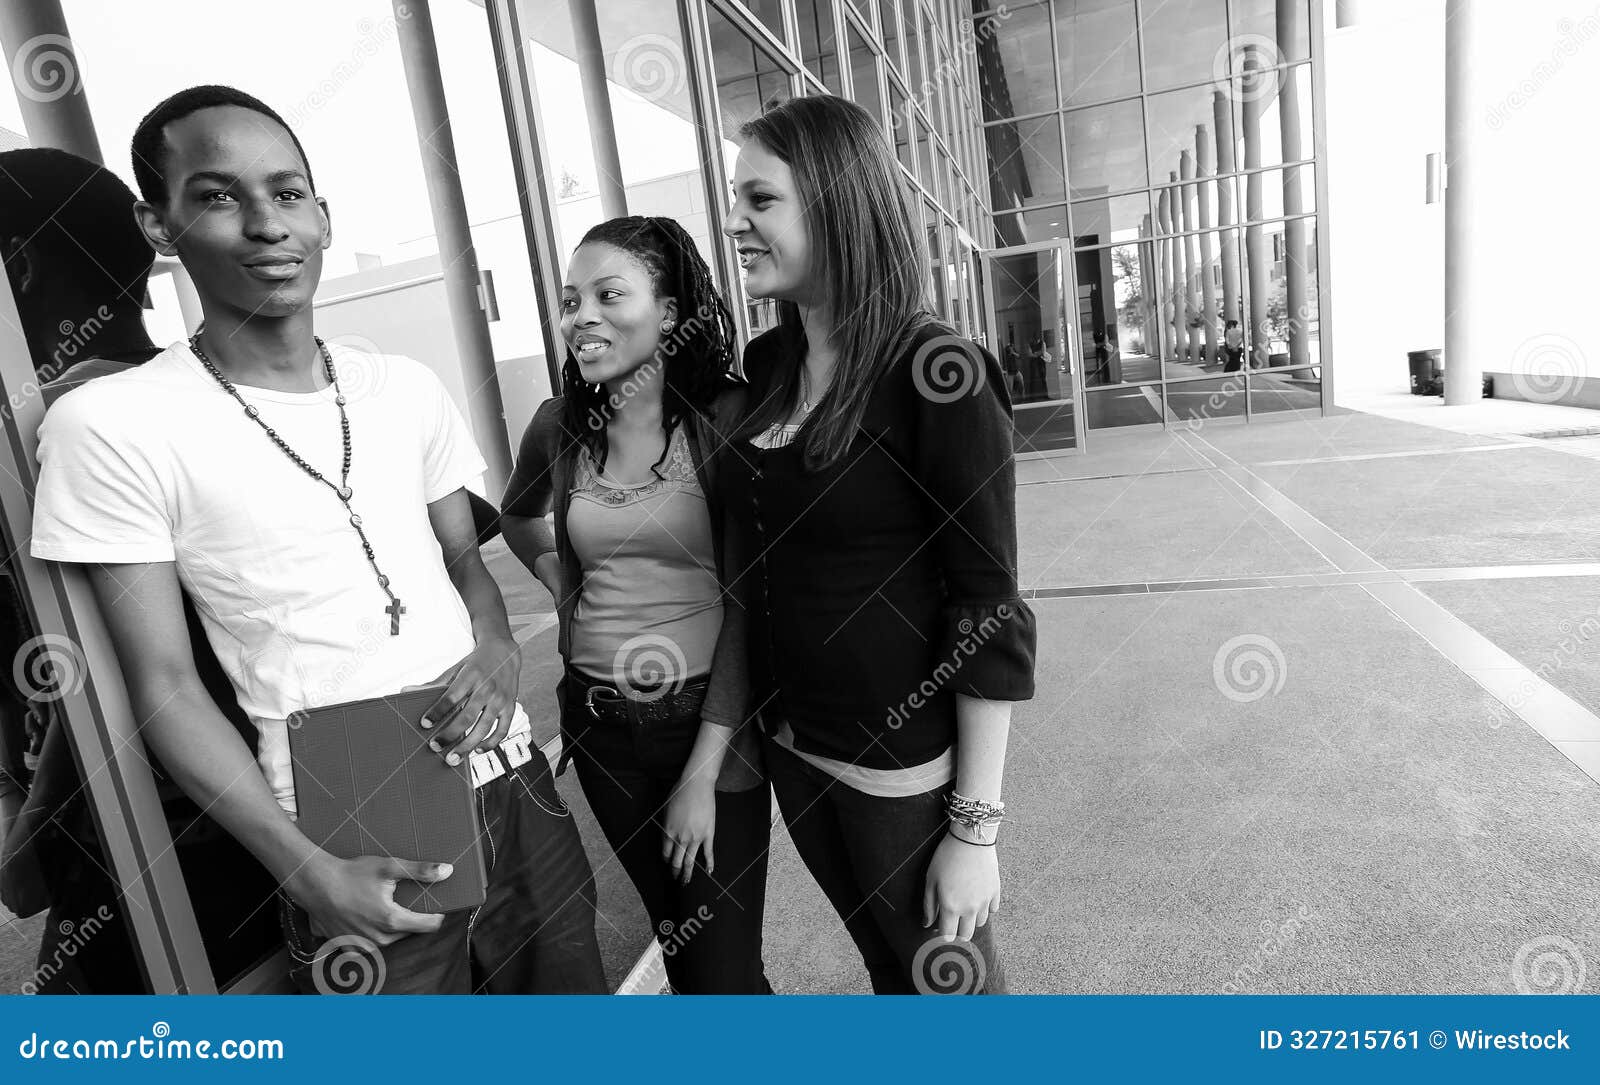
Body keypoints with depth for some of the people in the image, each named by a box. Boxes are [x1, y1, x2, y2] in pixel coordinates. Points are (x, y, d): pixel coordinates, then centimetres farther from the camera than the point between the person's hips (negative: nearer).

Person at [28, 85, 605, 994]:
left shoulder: (408, 388, 2)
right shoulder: (111, 426, -9)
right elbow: (166, 689, -8)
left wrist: (498, 647, -11)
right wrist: (308, 871, -15)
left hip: (511, 780, 4)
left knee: (572, 990, 19)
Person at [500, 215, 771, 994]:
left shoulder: (727, 419, -13)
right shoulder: (559, 427, 0)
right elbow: (517, 515, 23)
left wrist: (703, 771, -13)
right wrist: (563, 584, 4)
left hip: (708, 720, -4)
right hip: (599, 723, 4)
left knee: (724, 968, 6)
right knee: (678, 946, 22)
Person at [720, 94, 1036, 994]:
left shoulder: (936, 375, -18)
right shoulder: (765, 366, 1)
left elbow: (990, 613, -16)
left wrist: (974, 825, -14)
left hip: (904, 767, -5)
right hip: (791, 750, 6)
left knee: (952, 978, 17)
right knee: (889, 968, 26)